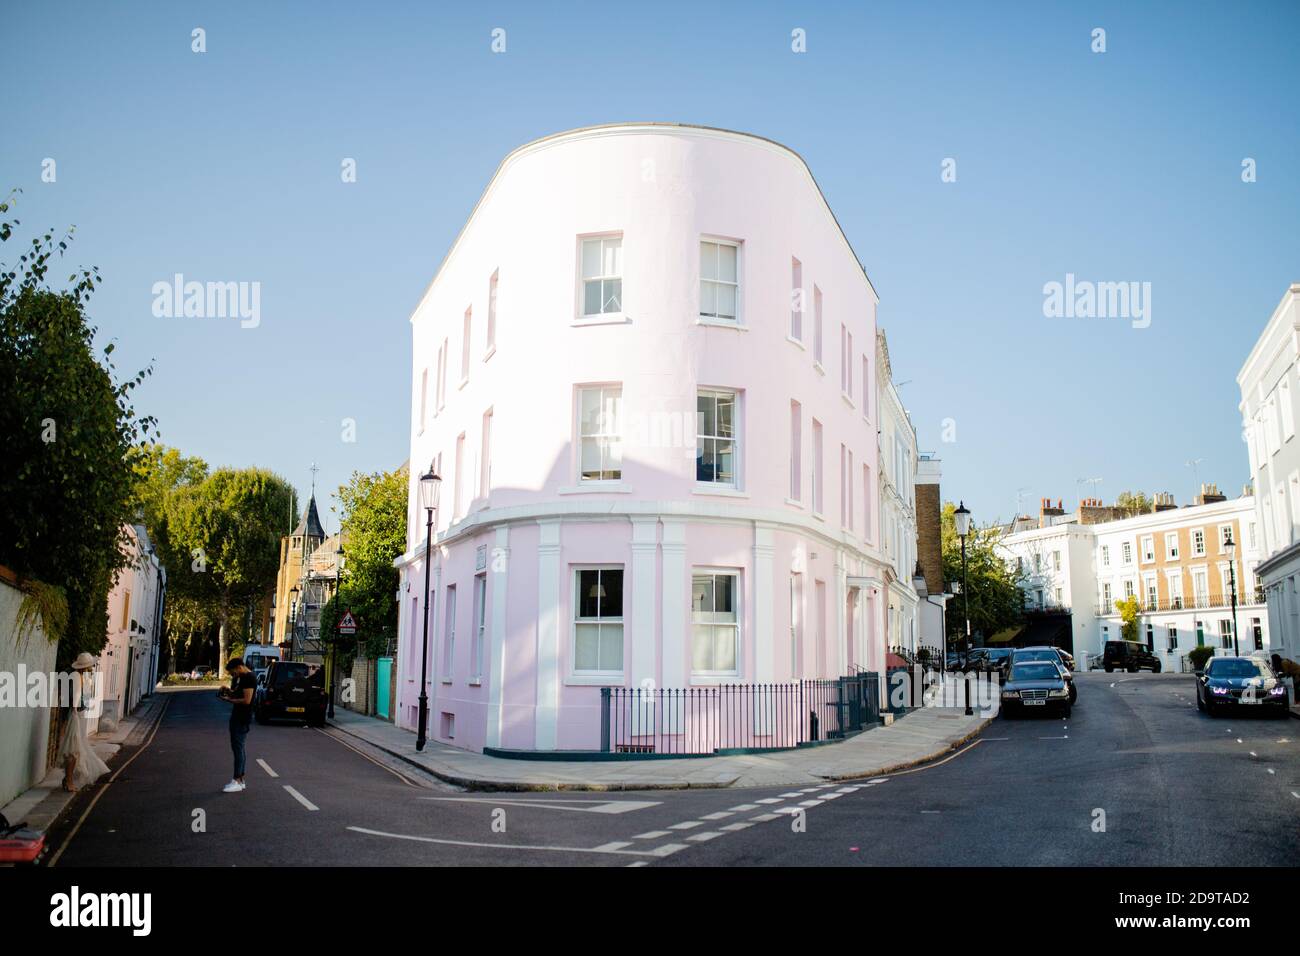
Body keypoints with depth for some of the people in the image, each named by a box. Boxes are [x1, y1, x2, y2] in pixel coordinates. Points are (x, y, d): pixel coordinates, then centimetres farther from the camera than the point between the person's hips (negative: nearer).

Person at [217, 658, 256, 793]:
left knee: (238, 747, -9)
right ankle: (241, 780, 17)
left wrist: (228, 699, -15)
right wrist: (228, 692, 5)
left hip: (243, 719, -10)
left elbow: (246, 700, -23)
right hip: (237, 716, 10)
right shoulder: (239, 677, 14)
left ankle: (237, 781, -7)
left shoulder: (249, 678, -17)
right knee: (238, 747, 12)